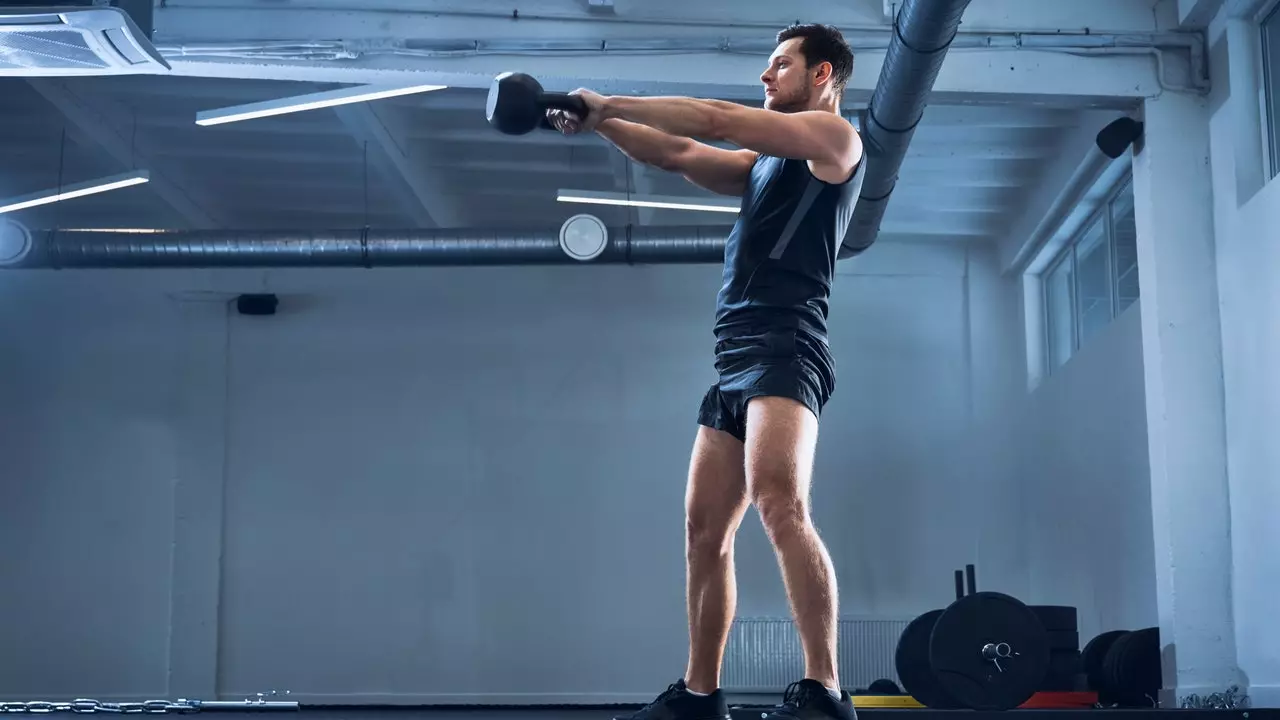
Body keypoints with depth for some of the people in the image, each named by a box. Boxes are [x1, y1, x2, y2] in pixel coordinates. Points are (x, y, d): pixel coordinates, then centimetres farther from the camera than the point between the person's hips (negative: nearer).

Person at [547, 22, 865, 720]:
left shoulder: (834, 136, 4)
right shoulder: (765, 162, 29)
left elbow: (714, 119, -2)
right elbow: (680, 153, 25)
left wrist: (607, 101, 3)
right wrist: (596, 121, 14)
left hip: (784, 349, -9)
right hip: (734, 362, 9)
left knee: (779, 504, -28)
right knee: (704, 531, 8)